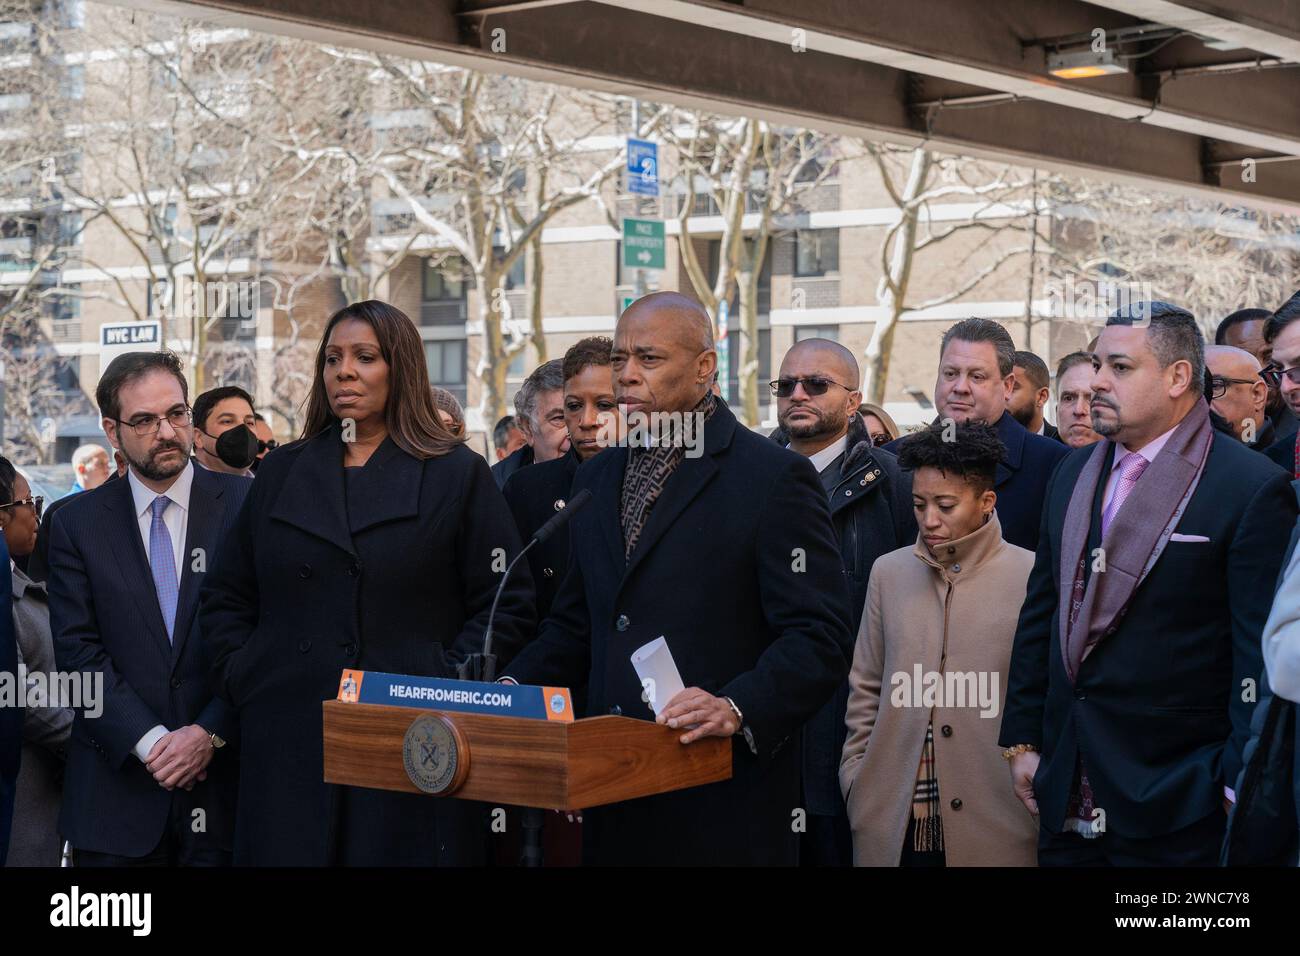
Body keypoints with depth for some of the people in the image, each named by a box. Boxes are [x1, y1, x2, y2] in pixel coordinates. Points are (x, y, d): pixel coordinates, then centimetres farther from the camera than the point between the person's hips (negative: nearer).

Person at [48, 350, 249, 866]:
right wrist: (151, 741, -12)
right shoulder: (76, 523, 4)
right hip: (116, 785, 1)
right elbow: (77, 649, -2)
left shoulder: (245, 504, 0)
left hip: (226, 781, -1)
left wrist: (210, 733, -12)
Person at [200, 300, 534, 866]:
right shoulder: (282, 472, 14)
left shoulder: (456, 474, 4)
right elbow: (224, 600, 17)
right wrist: (243, 680, 3)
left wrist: (448, 687, -9)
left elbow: (508, 605, 0)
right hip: (290, 747, 3)